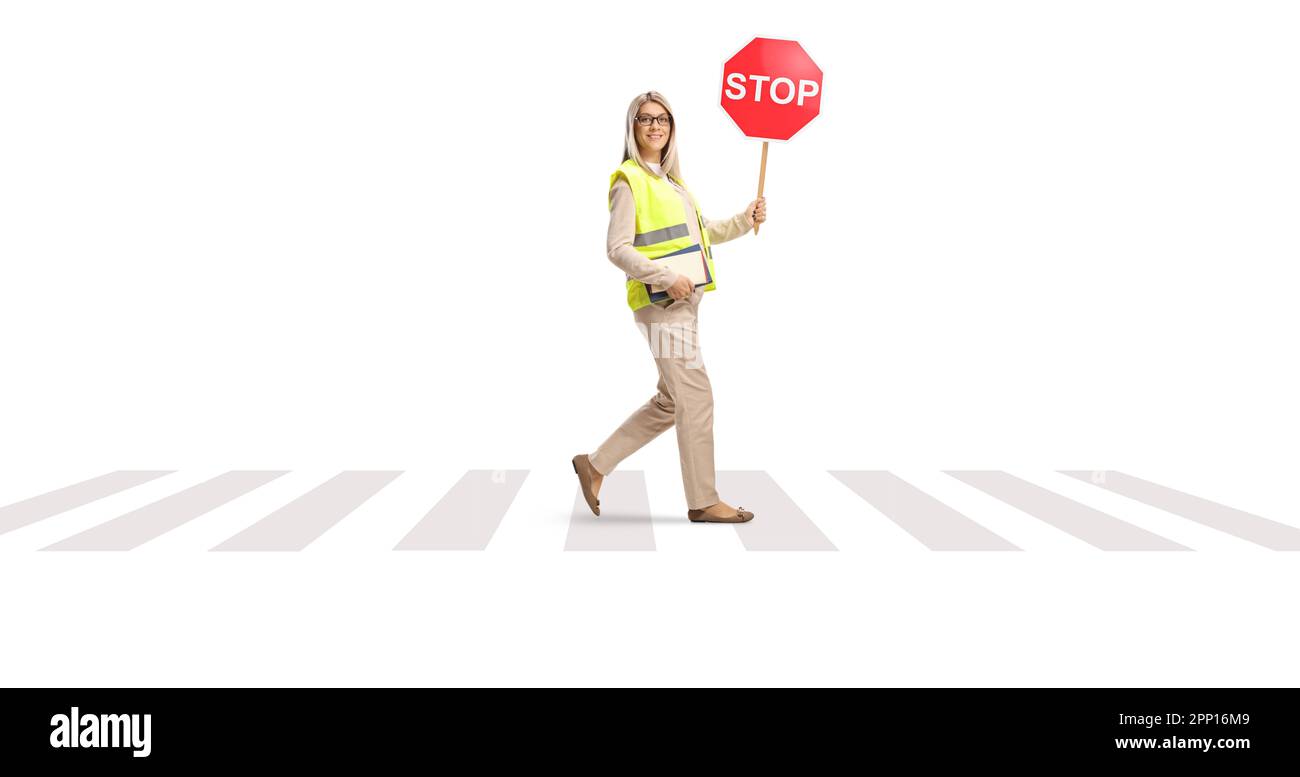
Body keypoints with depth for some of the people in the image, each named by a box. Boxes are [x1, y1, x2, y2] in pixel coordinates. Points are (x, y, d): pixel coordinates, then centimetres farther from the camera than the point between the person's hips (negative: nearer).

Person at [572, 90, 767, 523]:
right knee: (696, 396, -8)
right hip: (659, 301, -9)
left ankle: (595, 464, 22)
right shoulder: (629, 180, -6)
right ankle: (703, 500, 2)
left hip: (684, 300, 9)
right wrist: (668, 278, -21)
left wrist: (745, 221, 14)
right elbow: (618, 248, -14)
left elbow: (704, 234, 28)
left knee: (671, 401, 12)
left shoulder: (670, 179, 20)